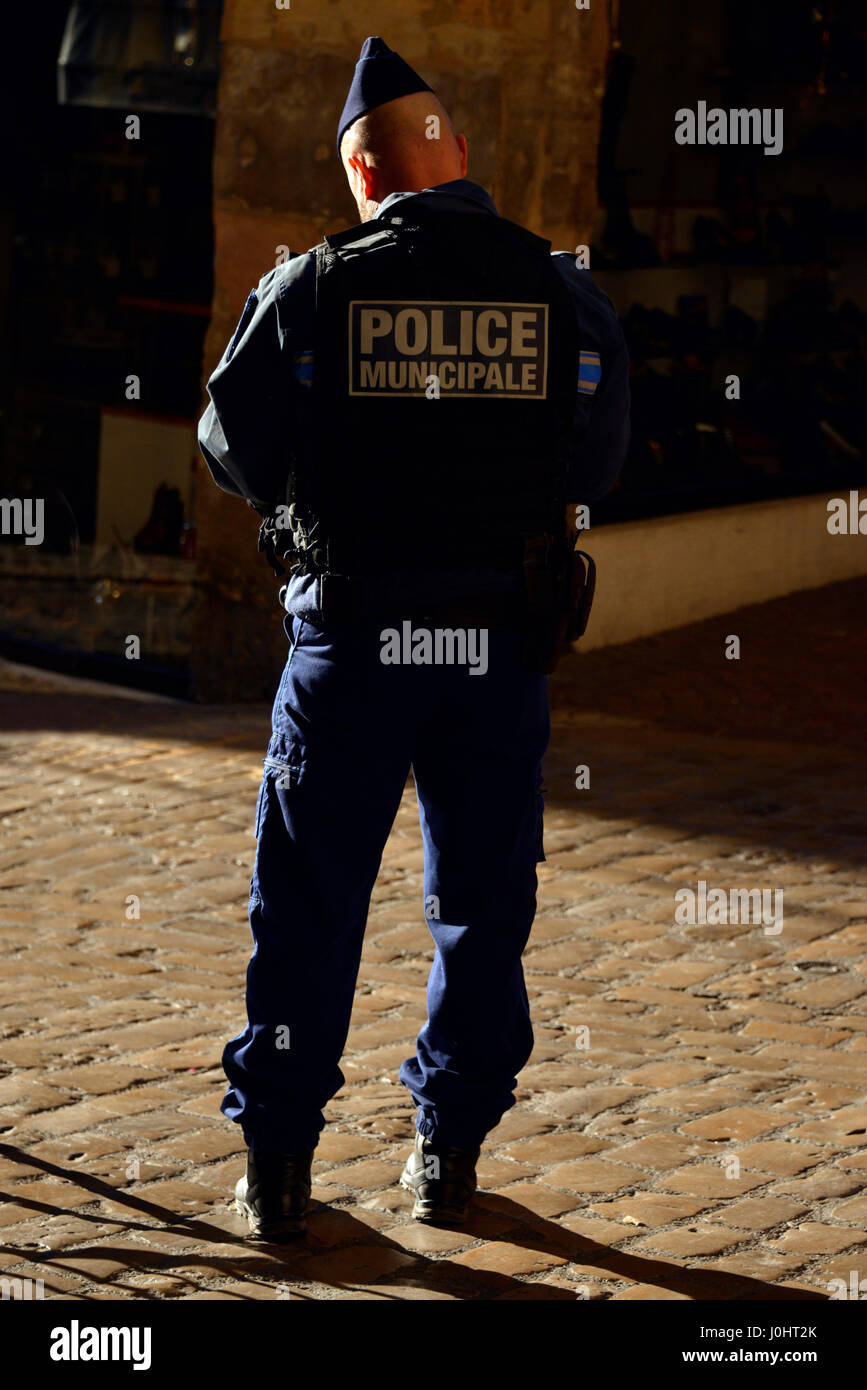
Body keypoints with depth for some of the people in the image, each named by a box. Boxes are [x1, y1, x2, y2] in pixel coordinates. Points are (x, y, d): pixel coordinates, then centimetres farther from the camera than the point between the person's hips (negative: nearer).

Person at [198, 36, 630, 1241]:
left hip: (352, 637, -1)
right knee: (484, 903, 13)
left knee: (309, 905, 6)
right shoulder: (564, 295, -1)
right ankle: (450, 1154, 17)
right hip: (501, 643, 2)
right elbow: (599, 464, 7)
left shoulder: (311, 289, -6)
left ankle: (277, 1163, 8)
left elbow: (233, 441, 2)